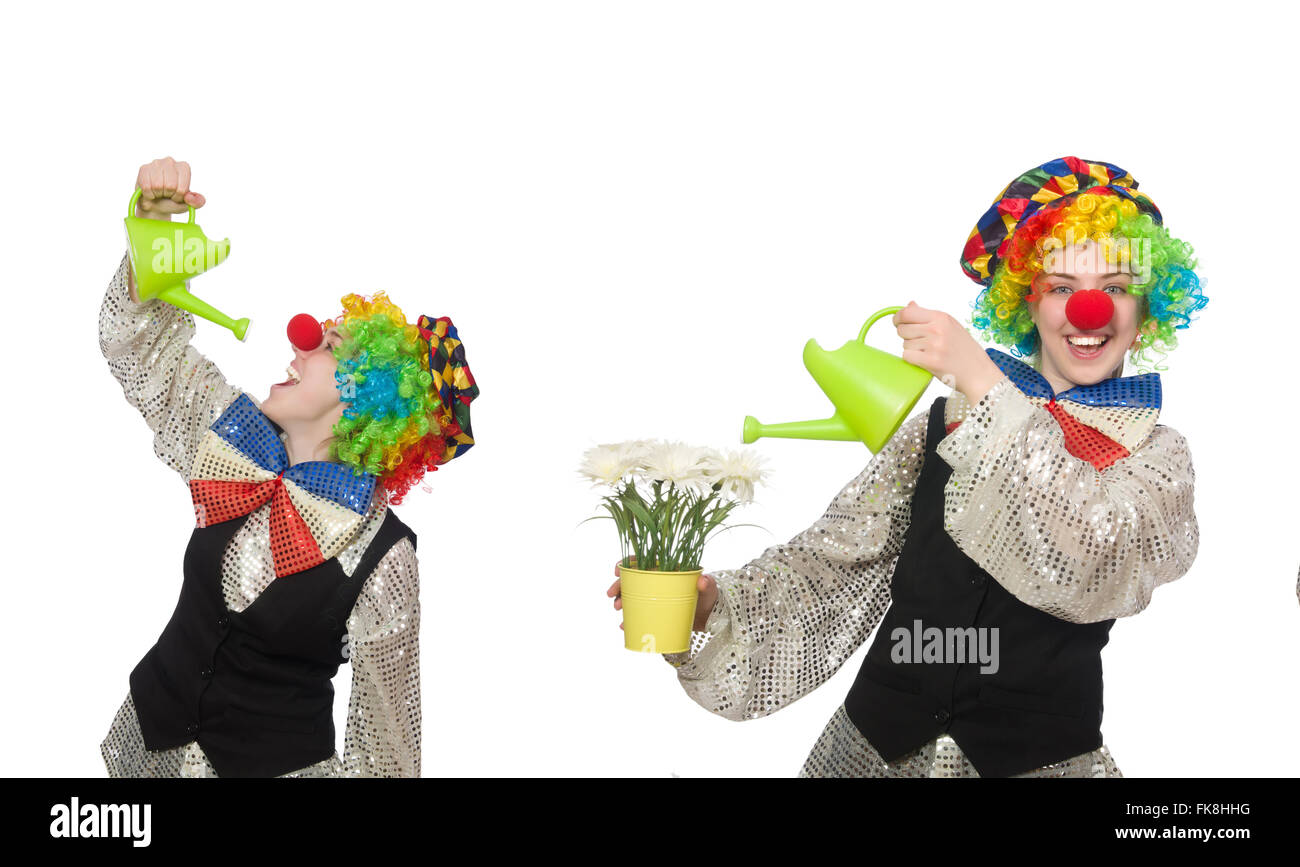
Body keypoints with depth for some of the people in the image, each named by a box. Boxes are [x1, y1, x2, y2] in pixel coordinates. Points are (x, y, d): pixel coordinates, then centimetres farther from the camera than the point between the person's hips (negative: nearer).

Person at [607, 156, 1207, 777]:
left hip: (1036, 758, -1)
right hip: (872, 742, 1)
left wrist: (982, 383, -22)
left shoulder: (1156, 456, 2)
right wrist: (713, 603, -16)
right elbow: (839, 557, 1)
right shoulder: (946, 419, 7)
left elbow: (1094, 561, -18)